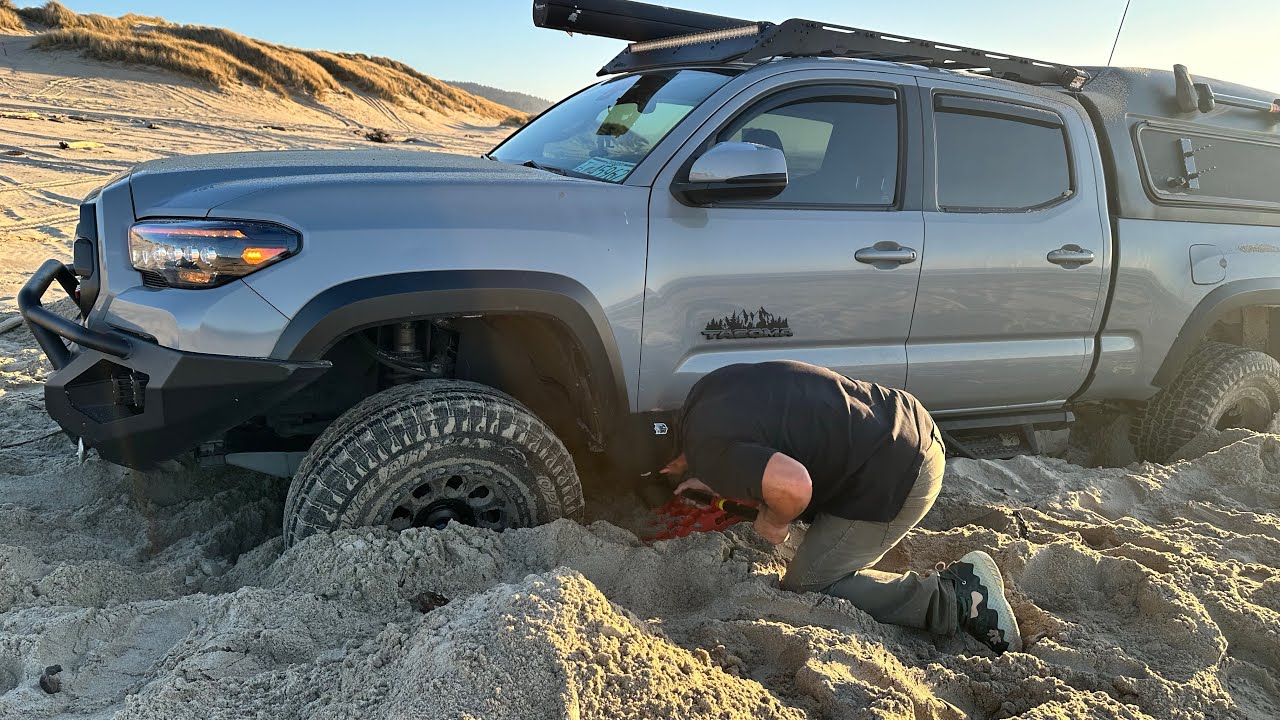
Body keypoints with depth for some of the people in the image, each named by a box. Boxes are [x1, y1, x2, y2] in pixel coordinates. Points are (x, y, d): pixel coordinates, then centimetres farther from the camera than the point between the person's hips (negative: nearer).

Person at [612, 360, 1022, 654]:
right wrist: (719, 485, 22)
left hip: (896, 476, -10)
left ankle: (956, 597, -3)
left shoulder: (710, 454, -20)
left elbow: (793, 484, -35)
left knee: (805, 586, 2)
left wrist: (774, 522, -12)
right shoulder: (708, 389, 7)